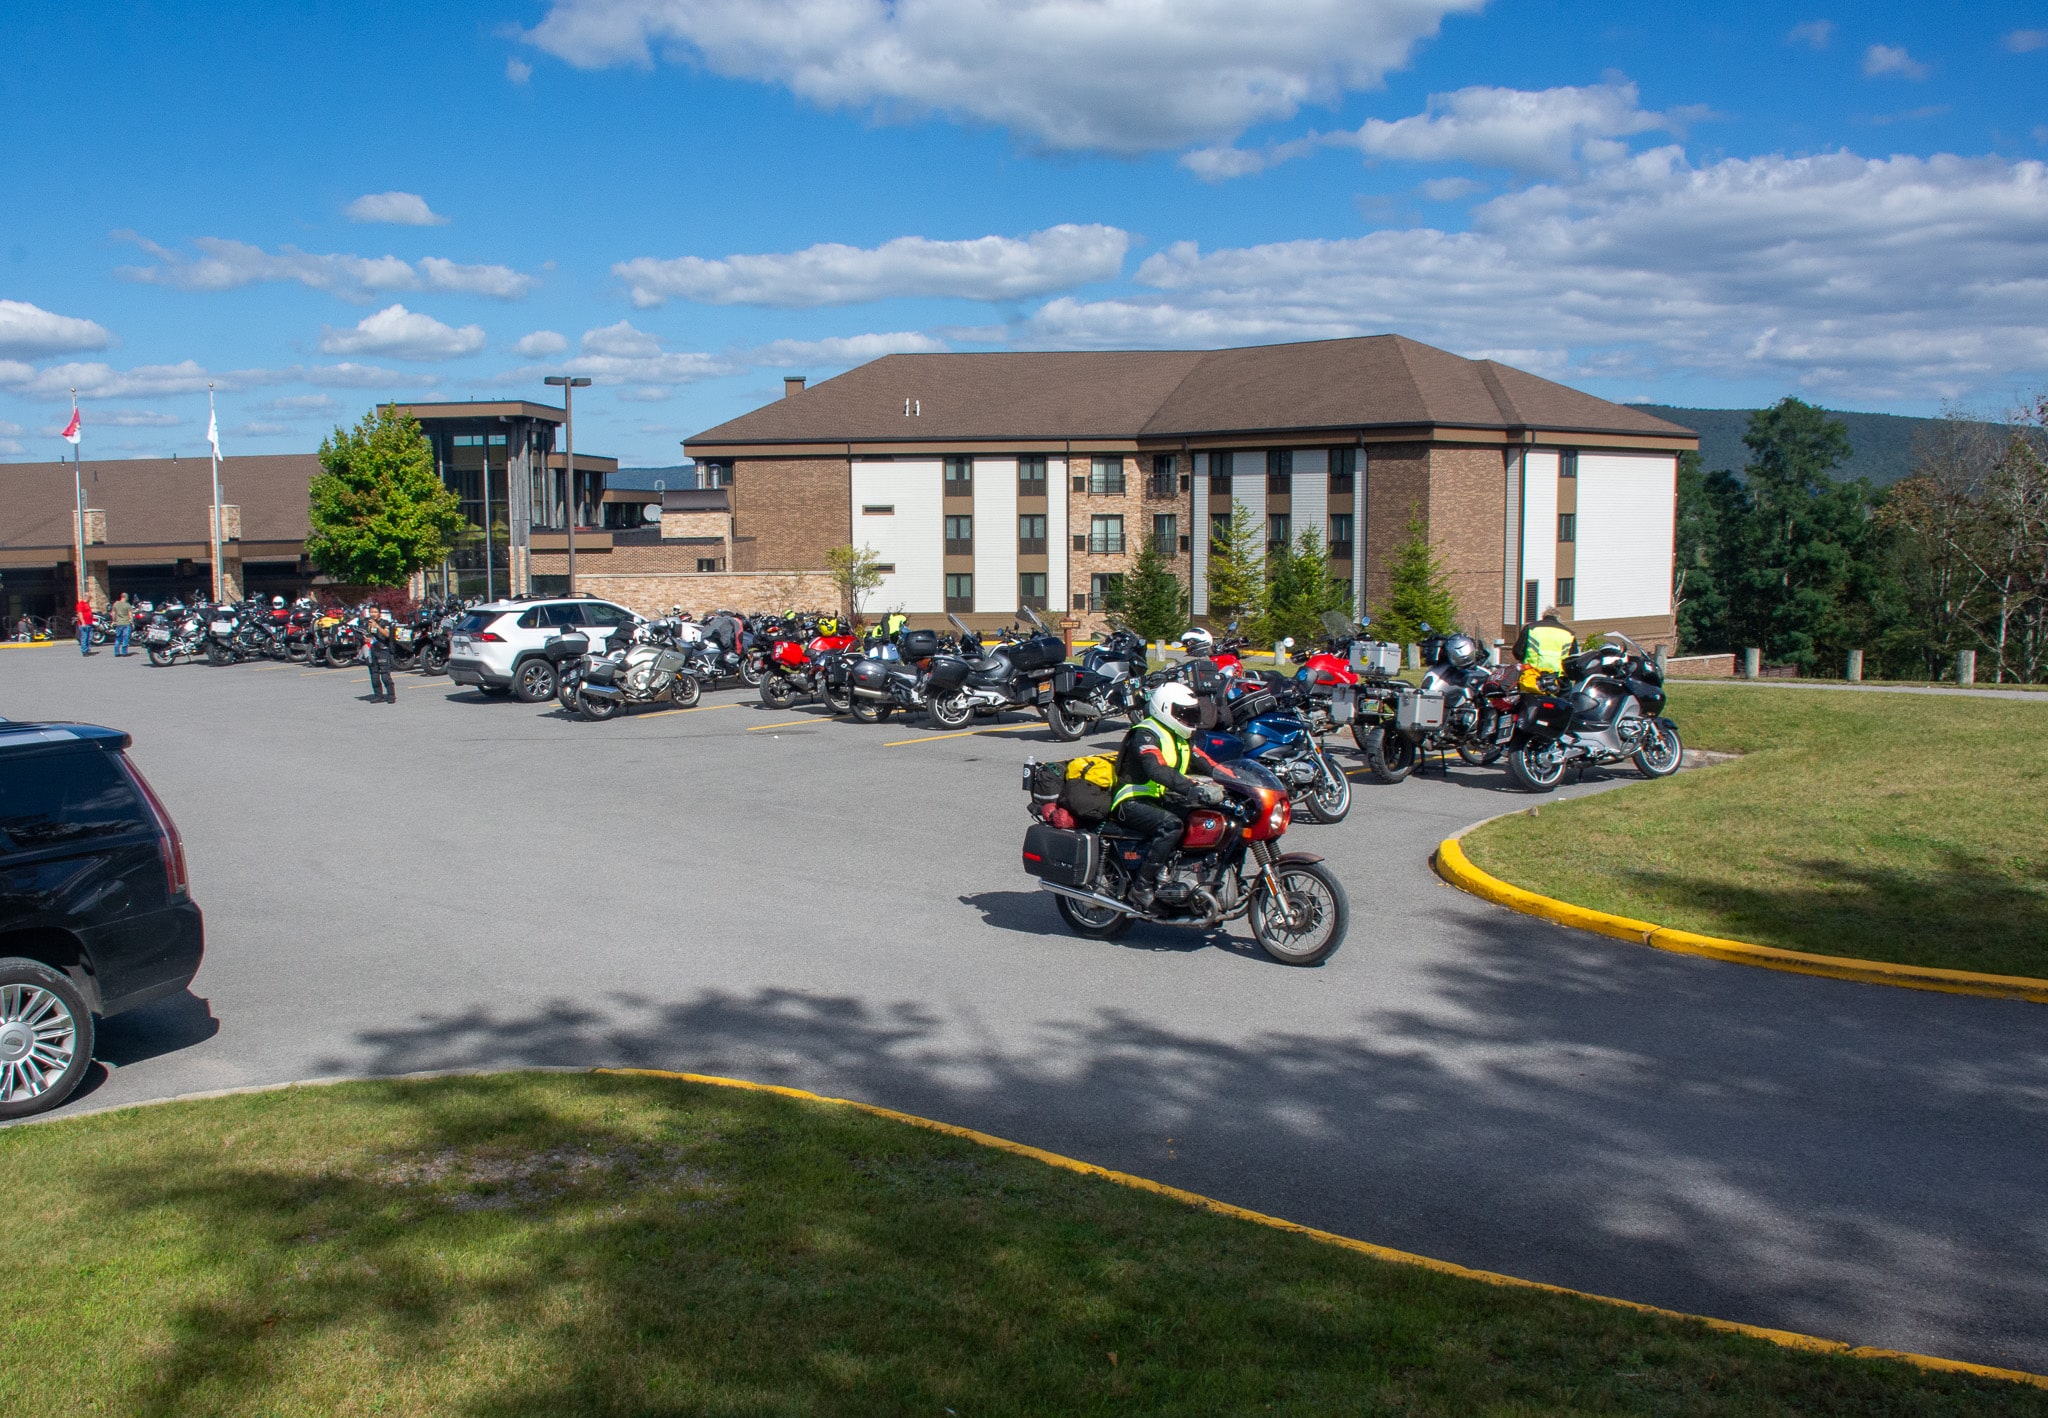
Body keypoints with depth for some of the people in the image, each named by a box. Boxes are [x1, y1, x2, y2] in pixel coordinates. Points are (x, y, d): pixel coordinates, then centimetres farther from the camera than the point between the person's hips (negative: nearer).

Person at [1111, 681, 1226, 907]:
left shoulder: (1180, 740, 17)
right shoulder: (1145, 734, -14)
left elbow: (1205, 765, 13)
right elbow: (1157, 771, -31)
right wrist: (1196, 789, -42)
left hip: (1159, 801, 9)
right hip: (1132, 803, -9)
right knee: (1171, 825, -34)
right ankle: (1142, 886, -32)